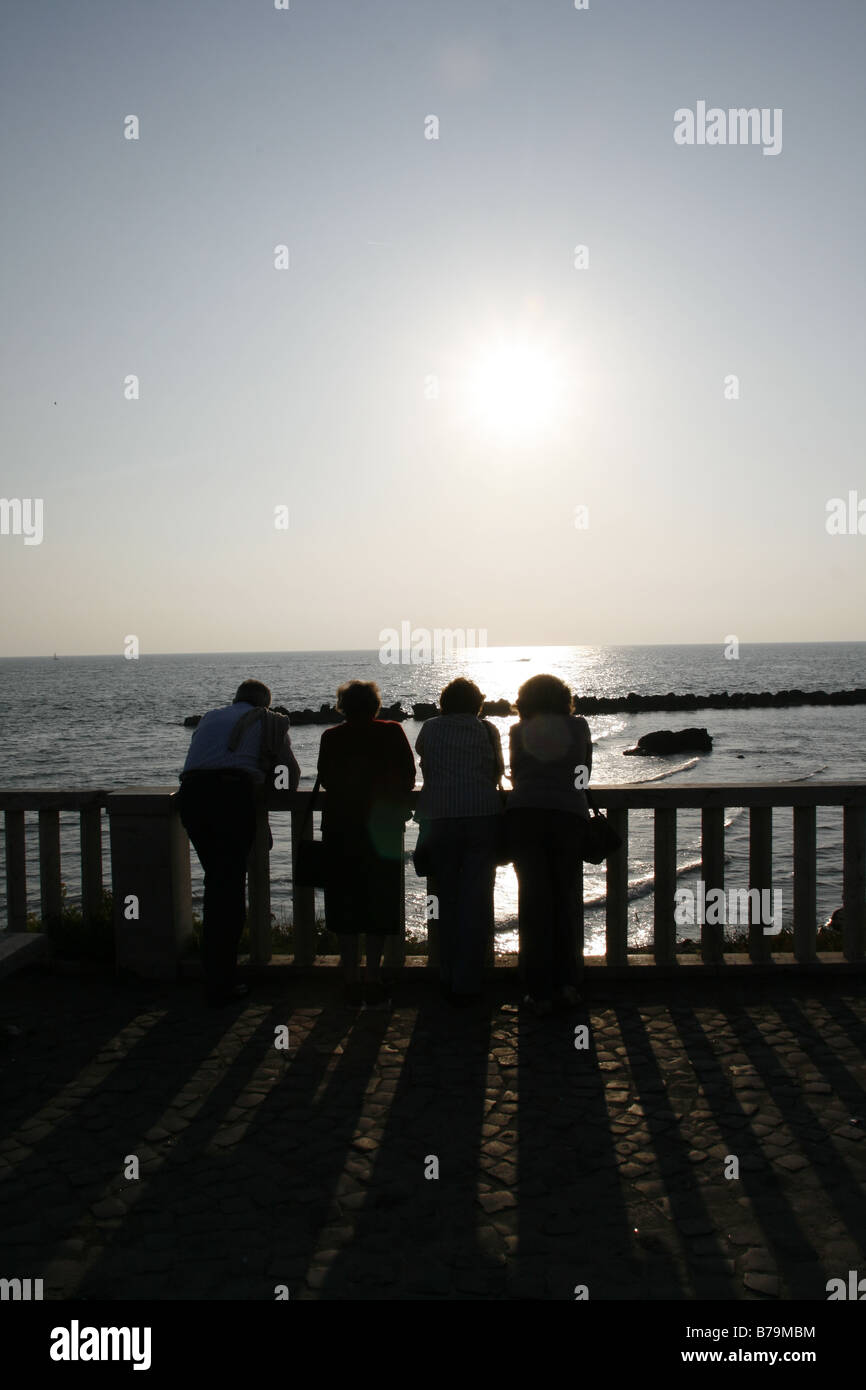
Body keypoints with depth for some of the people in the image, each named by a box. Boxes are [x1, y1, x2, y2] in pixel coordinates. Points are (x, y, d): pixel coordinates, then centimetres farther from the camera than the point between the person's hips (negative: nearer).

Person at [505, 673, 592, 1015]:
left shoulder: (519, 731, 10)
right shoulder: (579, 726, 11)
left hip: (524, 813, 0)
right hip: (569, 813, 0)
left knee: (533, 899, 3)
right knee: (565, 897, 13)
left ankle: (540, 991, 5)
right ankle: (566, 982, 9)